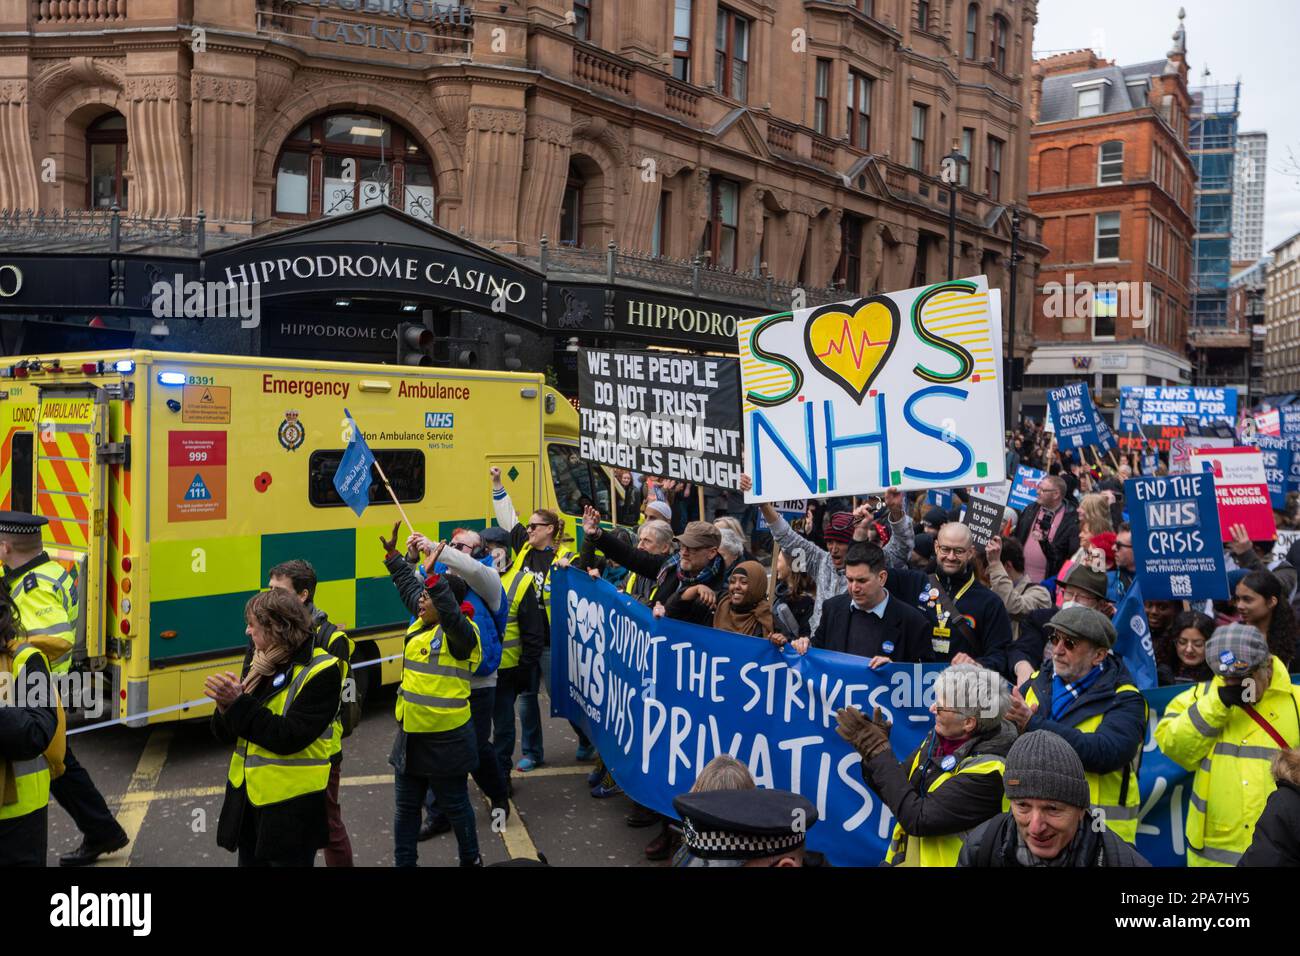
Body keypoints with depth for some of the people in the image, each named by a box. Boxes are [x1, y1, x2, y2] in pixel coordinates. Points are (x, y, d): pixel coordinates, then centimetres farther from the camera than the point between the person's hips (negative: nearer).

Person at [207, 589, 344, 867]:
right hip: (246, 801, 7)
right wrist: (225, 706, -14)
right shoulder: (260, 664, 7)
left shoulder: (321, 671, -15)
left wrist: (239, 703, -21)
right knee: (251, 860, 16)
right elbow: (225, 734, 8)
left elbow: (288, 738, -22)